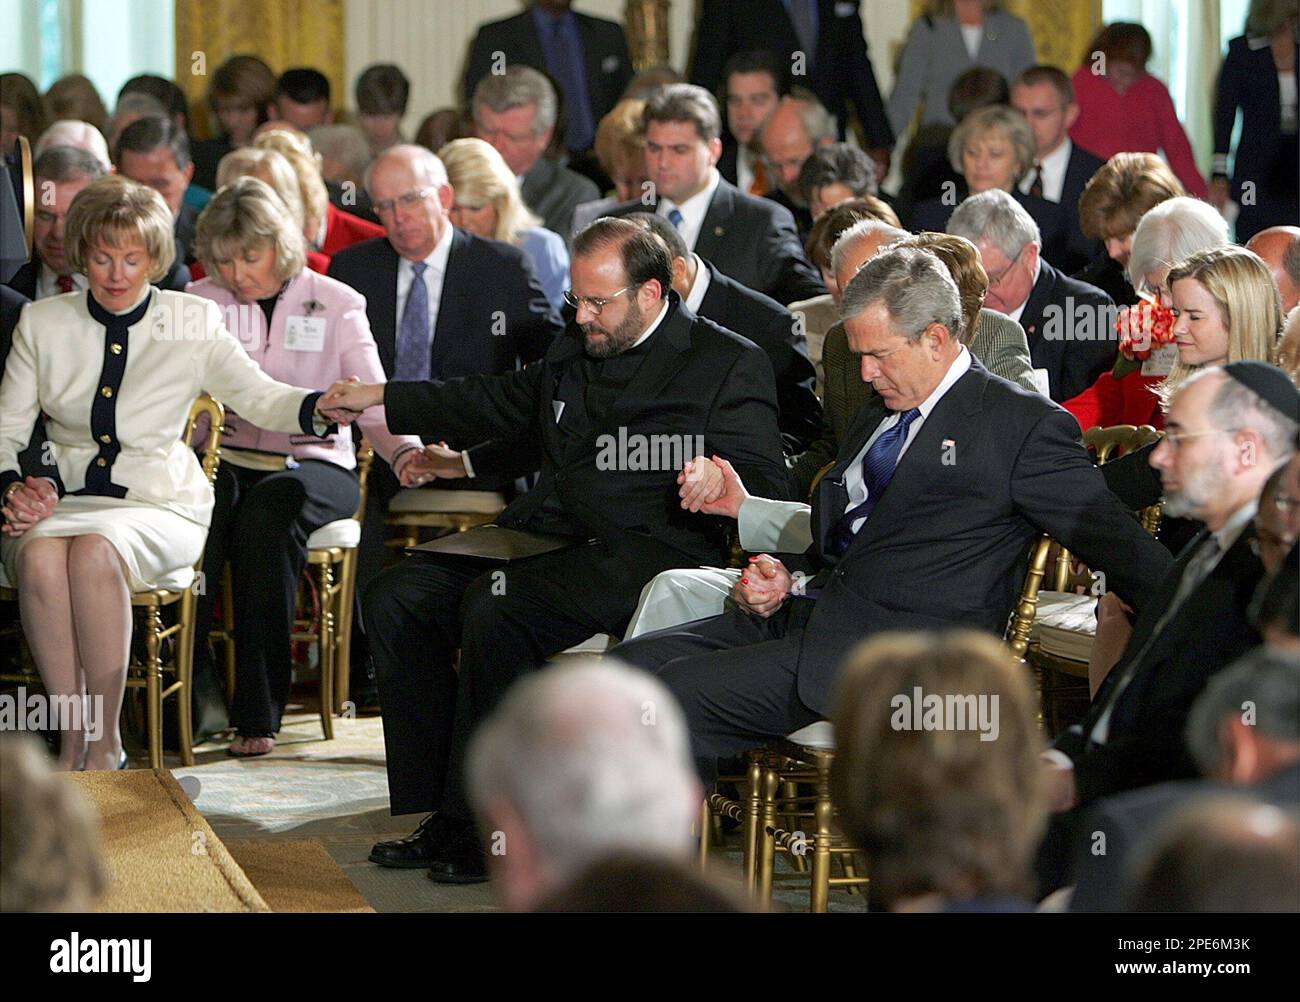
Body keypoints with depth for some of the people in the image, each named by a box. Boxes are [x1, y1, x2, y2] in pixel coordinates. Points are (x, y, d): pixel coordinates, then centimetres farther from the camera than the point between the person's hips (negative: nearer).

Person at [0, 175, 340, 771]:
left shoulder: (191, 322, 4)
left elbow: (258, 396, -7)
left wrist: (319, 408, -29)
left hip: (158, 504, -2)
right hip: (64, 498, 2)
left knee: (95, 551, -35)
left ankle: (106, 742, -26)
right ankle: (72, 739, -27)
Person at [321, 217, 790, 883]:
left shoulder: (731, 364, -1)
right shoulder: (575, 350, 19)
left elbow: (765, 481, -6)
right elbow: (499, 402, 34)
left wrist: (718, 483, -30)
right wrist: (379, 399, 33)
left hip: (644, 551, -8)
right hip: (546, 533, 8)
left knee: (494, 606, -31)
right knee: (394, 597, -9)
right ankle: (438, 810, -8)